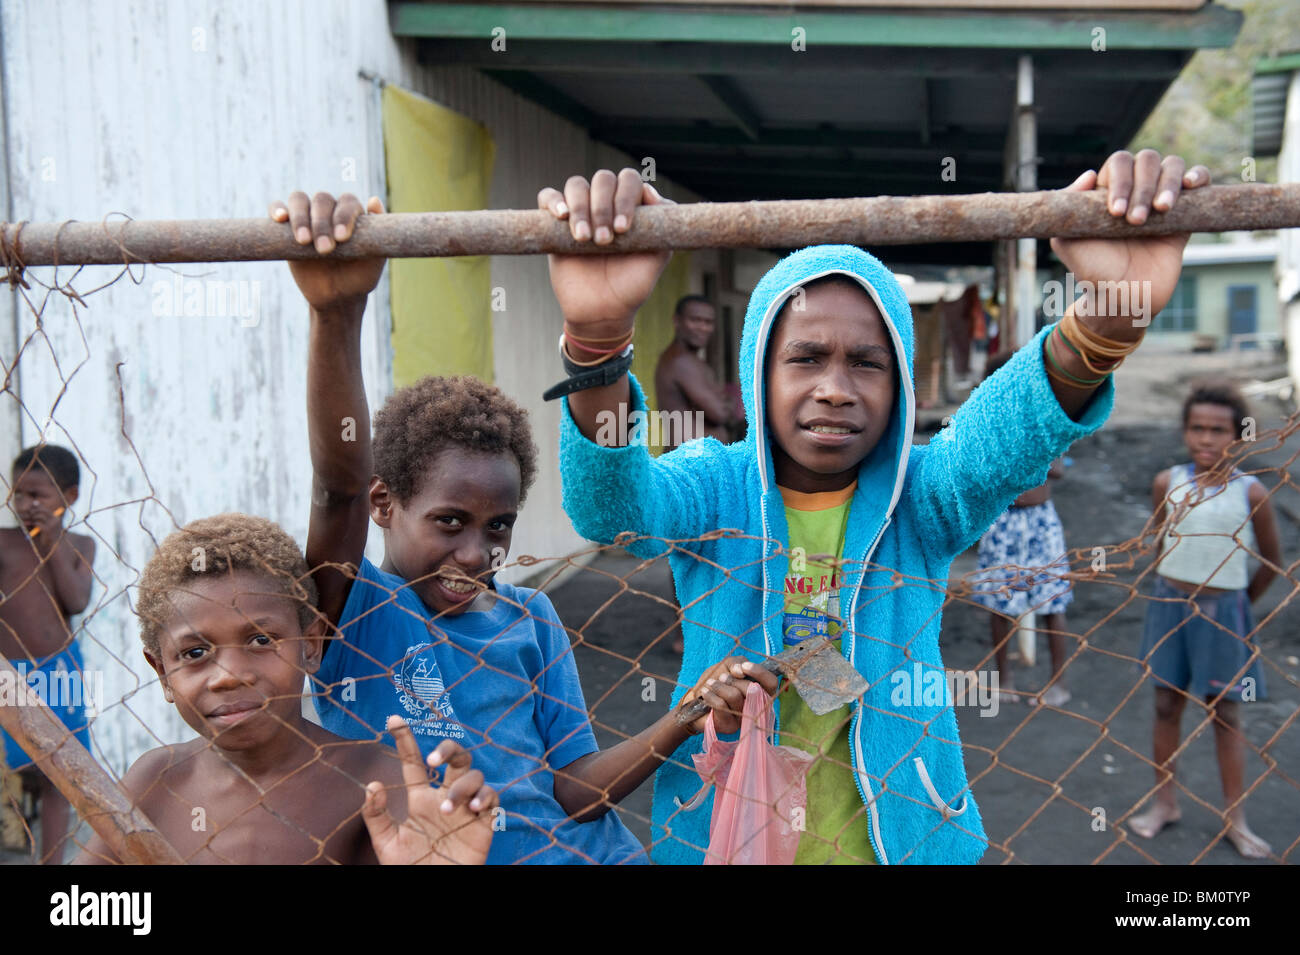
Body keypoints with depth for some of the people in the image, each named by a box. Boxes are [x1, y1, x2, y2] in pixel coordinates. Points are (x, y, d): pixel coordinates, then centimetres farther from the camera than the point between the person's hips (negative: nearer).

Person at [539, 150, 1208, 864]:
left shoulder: (918, 496, -10)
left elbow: (1000, 438, -30)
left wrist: (1107, 320, -51)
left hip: (900, 837, 1)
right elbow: (611, 507, -31)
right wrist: (596, 338, -51)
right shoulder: (713, 485, -11)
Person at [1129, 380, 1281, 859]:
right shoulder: (1167, 483, -3)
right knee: (1166, 704, 11)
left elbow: (1271, 559, 2)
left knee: (1225, 713, 7)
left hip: (1222, 612, -2)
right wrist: (1172, 590, 9)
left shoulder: (1250, 493, -11)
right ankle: (1165, 801, 25)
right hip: (1169, 605, 2)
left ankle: (1235, 818, 18)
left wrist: (1239, 602, 10)